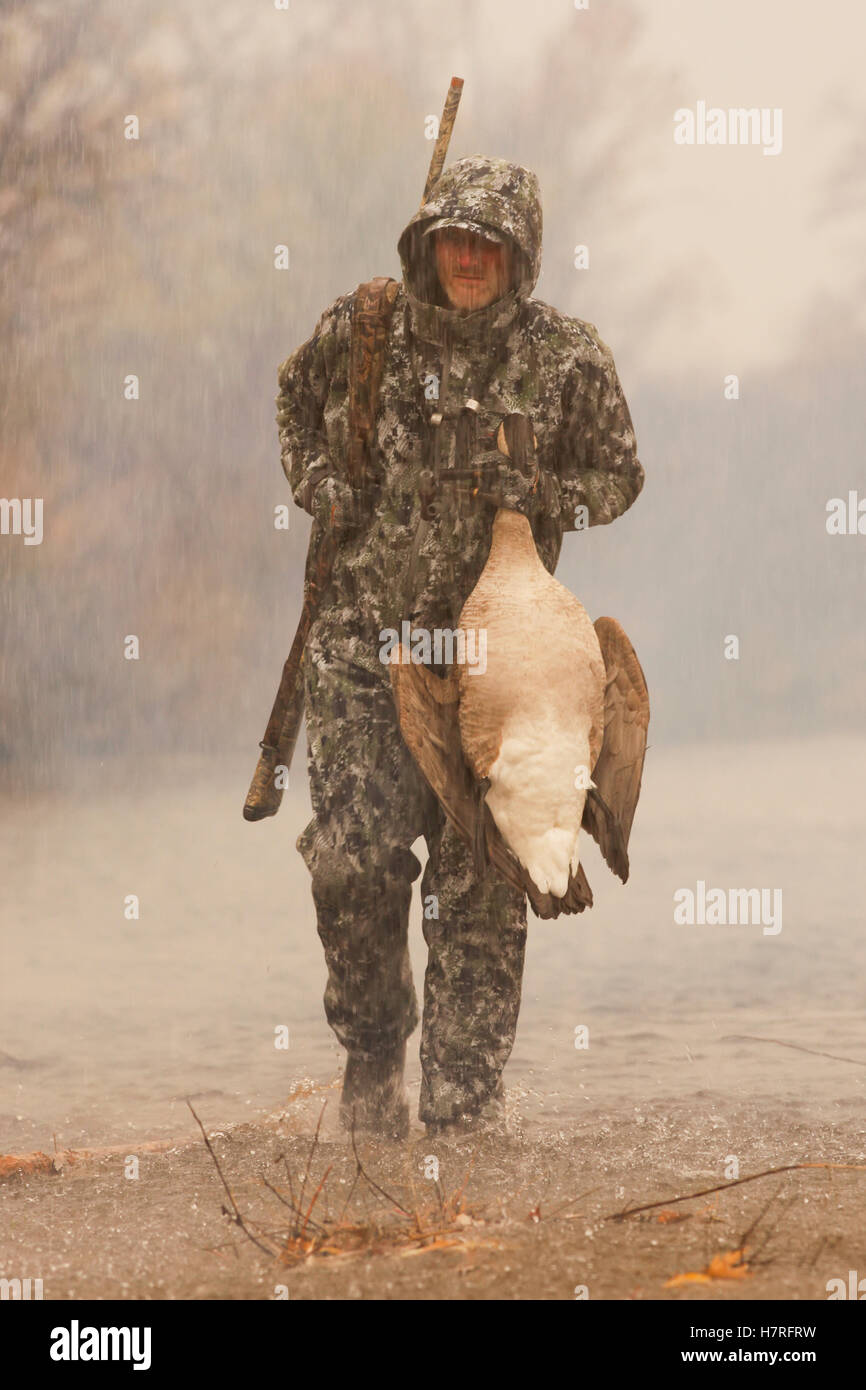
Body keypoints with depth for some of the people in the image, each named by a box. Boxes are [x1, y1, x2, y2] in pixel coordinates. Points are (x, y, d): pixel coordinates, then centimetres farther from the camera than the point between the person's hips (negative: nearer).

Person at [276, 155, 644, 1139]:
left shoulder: (567, 360, -4)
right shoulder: (361, 326, 0)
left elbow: (619, 478, 7)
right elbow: (297, 392, 21)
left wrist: (543, 497, -12)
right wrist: (317, 483, 4)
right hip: (362, 640, 1)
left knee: (479, 886, -1)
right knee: (350, 854, -8)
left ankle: (462, 1111, 6)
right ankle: (372, 1053, 18)